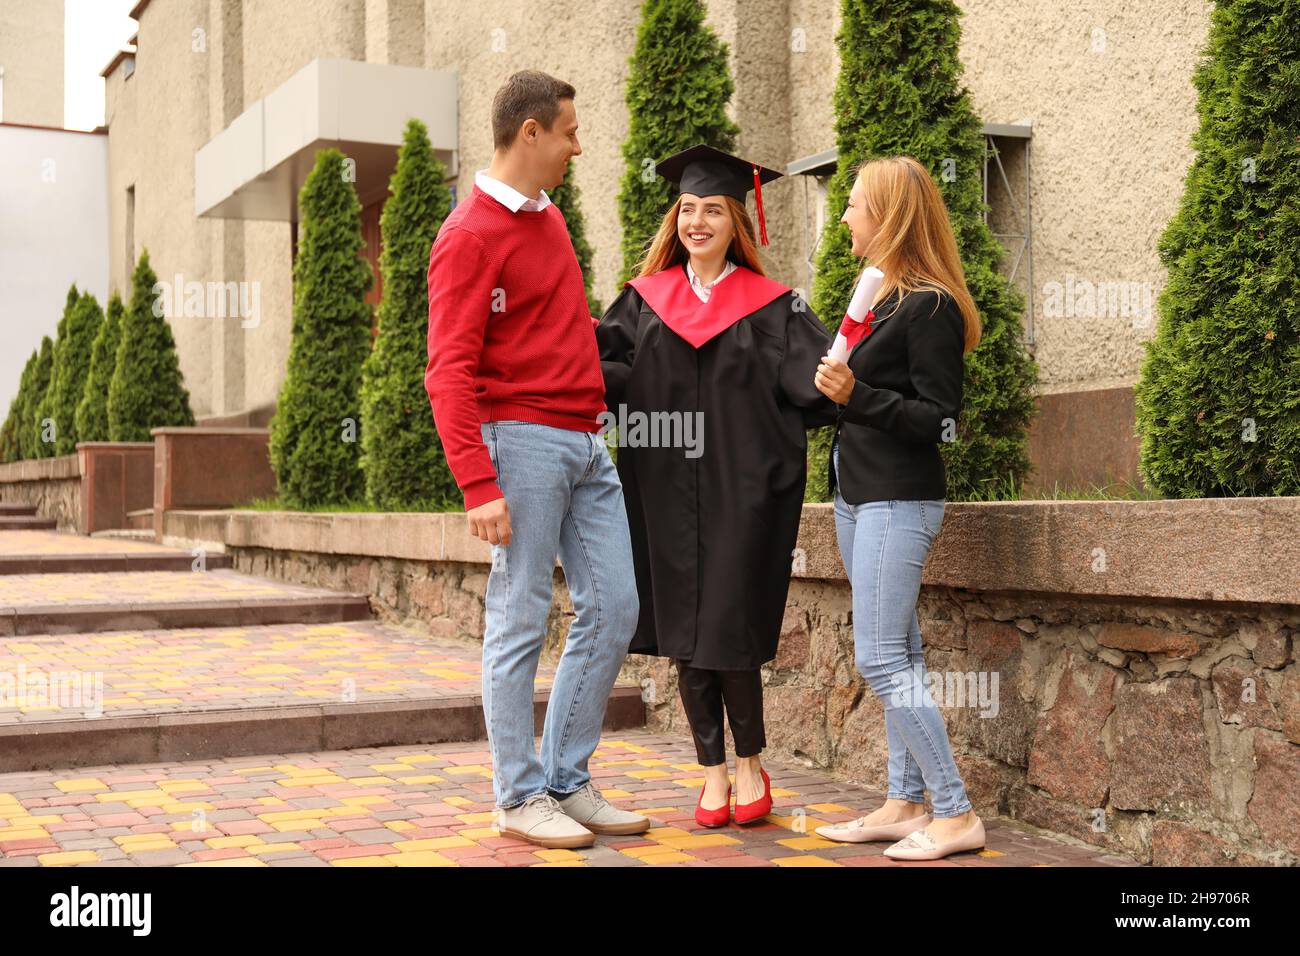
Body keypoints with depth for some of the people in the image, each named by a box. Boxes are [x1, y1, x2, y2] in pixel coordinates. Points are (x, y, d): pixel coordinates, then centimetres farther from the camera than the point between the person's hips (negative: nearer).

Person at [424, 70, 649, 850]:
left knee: (614, 612, 8)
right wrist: (478, 486, -21)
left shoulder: (548, 217, 16)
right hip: (523, 439, -9)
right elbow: (449, 372, -15)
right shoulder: (471, 235, -10)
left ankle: (568, 781, 19)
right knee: (520, 624, -1)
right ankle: (521, 798, 10)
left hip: (585, 442, 9)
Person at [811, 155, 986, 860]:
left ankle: (957, 814, -4)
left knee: (880, 658, -11)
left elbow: (940, 419, -17)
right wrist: (833, 384, 13)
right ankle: (906, 804, 17)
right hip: (858, 495, 10)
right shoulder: (882, 298, 15)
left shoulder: (931, 307, -13)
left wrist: (857, 397, -23)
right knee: (898, 655, 11)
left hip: (898, 500, -10)